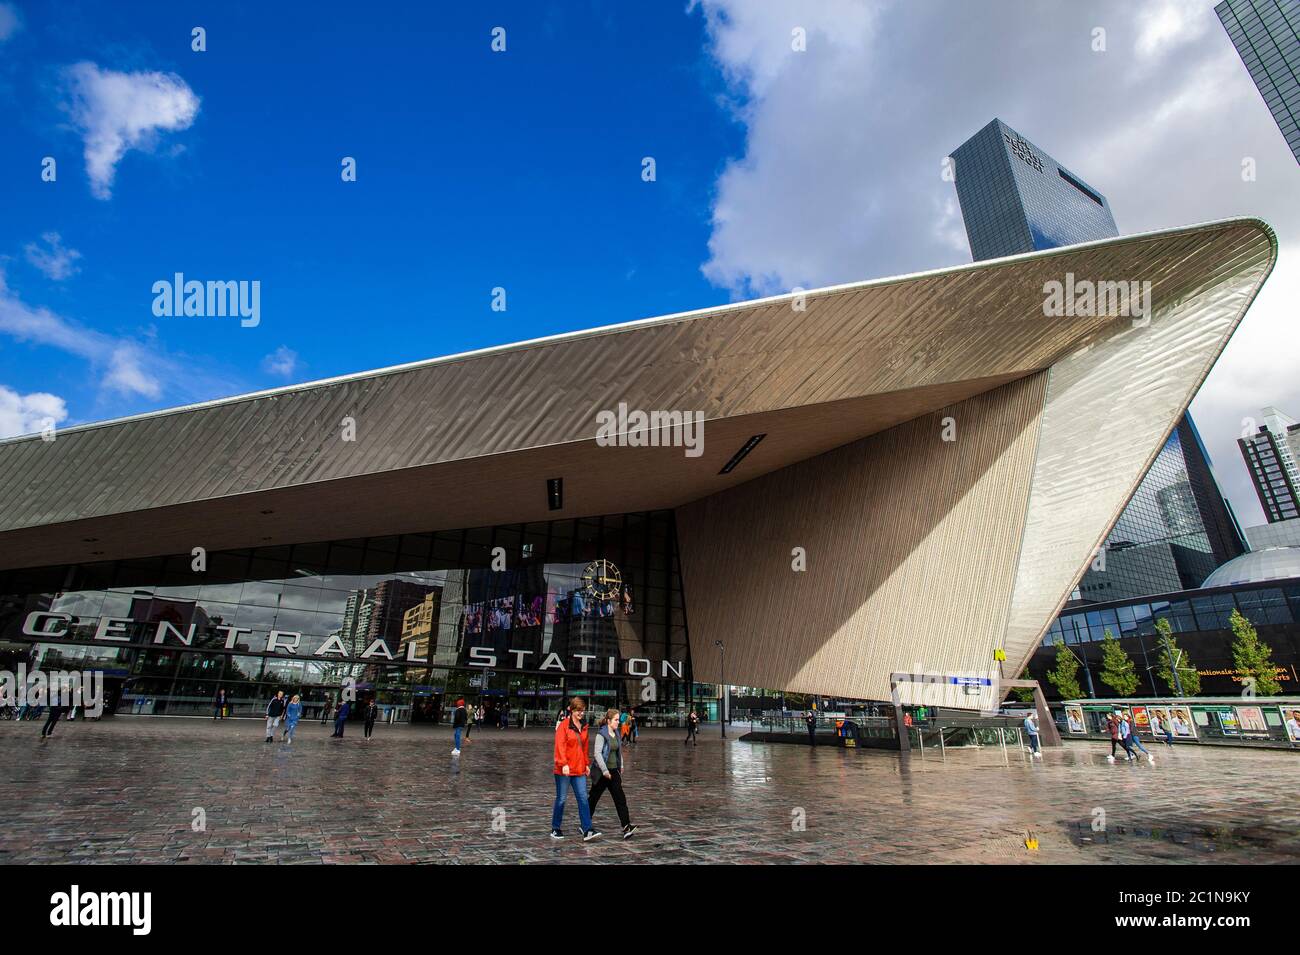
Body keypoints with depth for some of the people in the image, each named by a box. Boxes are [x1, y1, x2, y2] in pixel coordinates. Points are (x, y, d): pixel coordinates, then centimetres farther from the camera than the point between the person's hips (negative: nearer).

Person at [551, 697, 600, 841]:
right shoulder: (563, 726, -10)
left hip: (579, 770, 6)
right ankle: (555, 829, 22)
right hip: (564, 770, -5)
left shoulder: (584, 726, 11)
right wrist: (564, 764, -26)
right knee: (561, 799, 6)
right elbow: (560, 746, -17)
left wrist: (586, 764, 15)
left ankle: (587, 831, -1)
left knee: (583, 799, -1)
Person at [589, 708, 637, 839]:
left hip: (614, 770, 6)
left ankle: (626, 826, -7)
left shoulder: (617, 733, 7)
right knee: (594, 797, 9)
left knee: (620, 798, -3)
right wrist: (604, 770, -23)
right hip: (602, 771, -6)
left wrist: (621, 765, 14)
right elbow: (597, 753, -22)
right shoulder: (601, 734, -16)